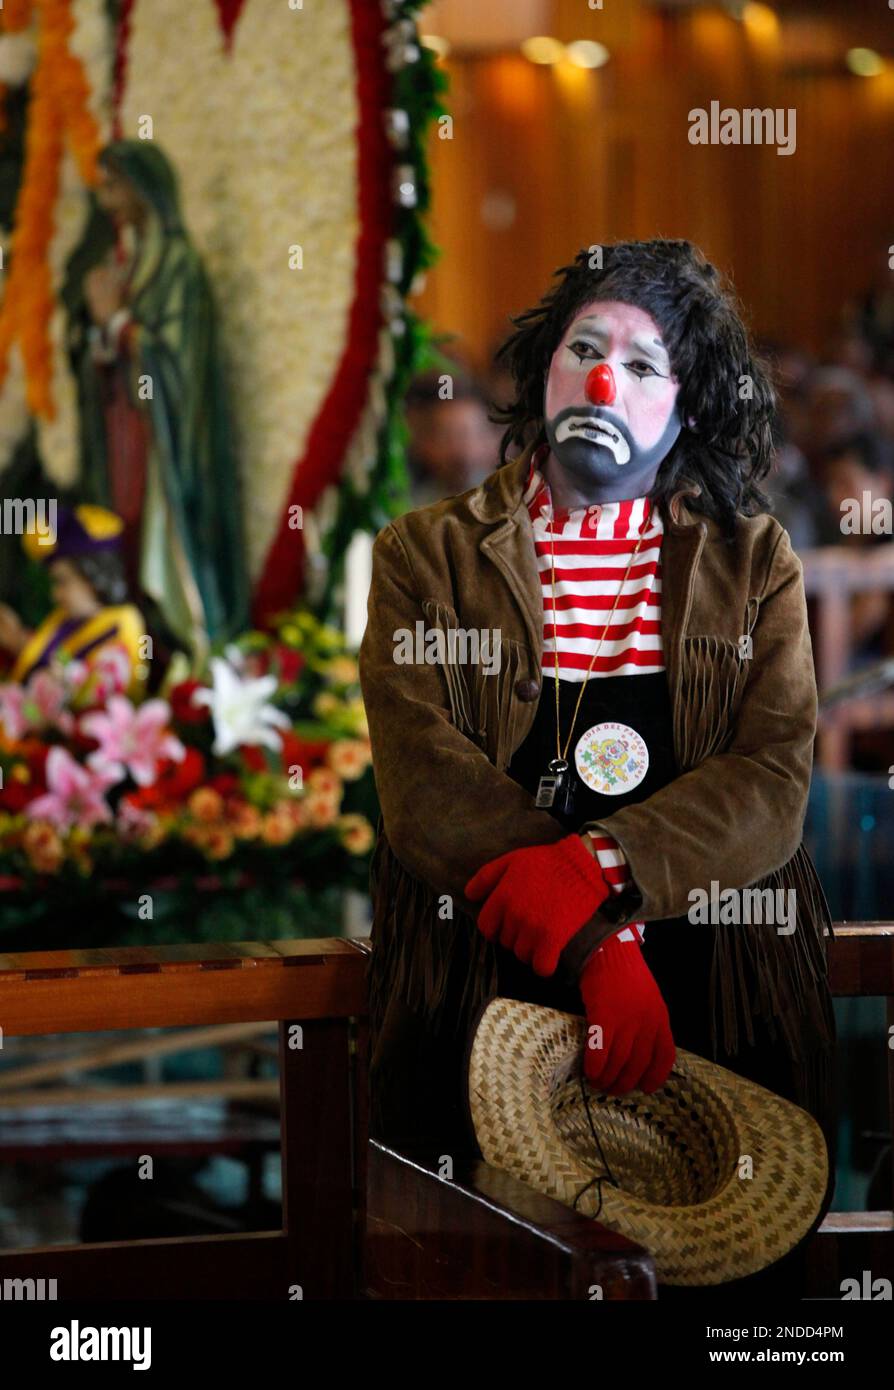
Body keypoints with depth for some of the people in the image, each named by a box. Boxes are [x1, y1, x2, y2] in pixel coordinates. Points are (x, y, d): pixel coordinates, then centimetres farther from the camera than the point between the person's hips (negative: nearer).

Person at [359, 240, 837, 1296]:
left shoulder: (752, 561, 13)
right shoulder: (427, 555, 9)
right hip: (485, 988, -1)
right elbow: (423, 779, -5)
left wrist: (594, 867, -18)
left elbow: (774, 780, -1)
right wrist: (594, 942, -18)